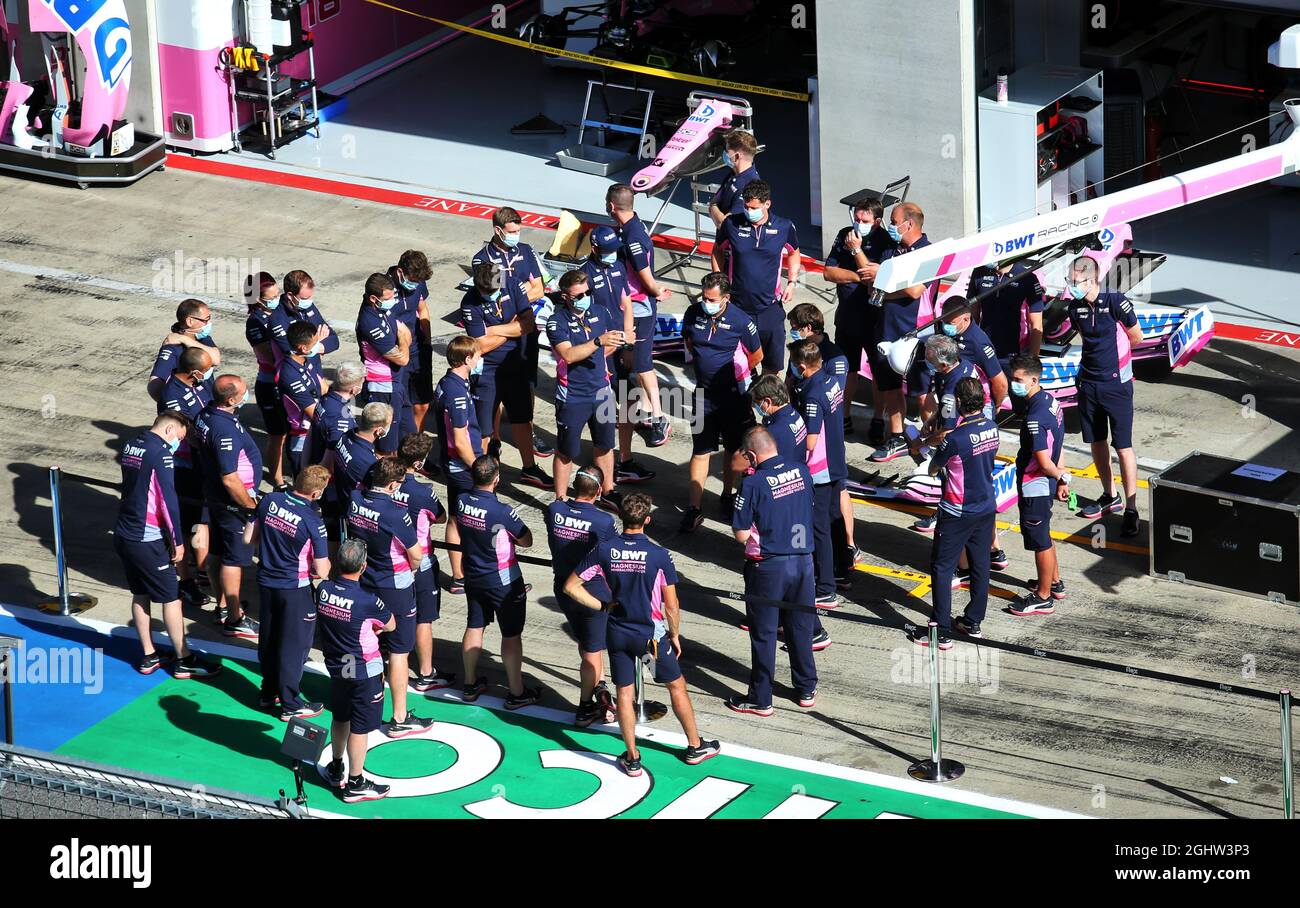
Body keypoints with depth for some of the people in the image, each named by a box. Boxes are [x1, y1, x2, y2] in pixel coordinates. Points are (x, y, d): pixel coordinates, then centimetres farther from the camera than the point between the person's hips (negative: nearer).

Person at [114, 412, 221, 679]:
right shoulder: (160, 453, -18)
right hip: (149, 541, -8)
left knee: (139, 595, 17)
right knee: (170, 598, 3)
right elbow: (168, 501, -19)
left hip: (124, 535, 8)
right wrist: (178, 542, -12)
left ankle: (148, 657, 22)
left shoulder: (130, 446, 6)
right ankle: (184, 661, 9)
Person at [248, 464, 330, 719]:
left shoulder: (270, 501, -8)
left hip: (266, 581, 6)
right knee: (294, 646, 8)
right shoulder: (313, 521, -23)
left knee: (268, 639, 21)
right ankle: (290, 705, 16)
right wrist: (327, 562, 2)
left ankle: (269, 693, 35)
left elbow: (250, 538, 5)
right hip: (296, 590, -6)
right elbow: (321, 572, -20)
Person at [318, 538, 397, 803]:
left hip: (335, 666, 6)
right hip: (364, 671, -6)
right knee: (360, 727, 5)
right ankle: (355, 784, 14)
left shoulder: (323, 590, -10)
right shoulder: (368, 601, -26)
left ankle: (336, 769, 41)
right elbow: (391, 626, -9)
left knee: (340, 718, 25)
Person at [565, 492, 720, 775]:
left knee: (624, 693, 12)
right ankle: (695, 747, 28)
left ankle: (632, 758, 17)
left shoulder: (603, 551, -10)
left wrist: (603, 606, 2)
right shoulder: (659, 555, -17)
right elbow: (671, 605, -10)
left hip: (617, 632, 2)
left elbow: (571, 587, -7)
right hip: (651, 633, -2)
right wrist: (675, 635, 6)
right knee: (677, 686, 17)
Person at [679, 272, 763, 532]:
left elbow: (756, 355, -1)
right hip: (704, 393, 2)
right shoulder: (693, 313, -6)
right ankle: (694, 508, 3)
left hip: (734, 393, -2)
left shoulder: (740, 320, -16)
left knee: (732, 448, 13)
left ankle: (727, 498, 32)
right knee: (700, 450, 0)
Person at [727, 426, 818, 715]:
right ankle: (806, 690, 29)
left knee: (763, 634, 7)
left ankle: (760, 699, 15)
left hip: (768, 566, -5)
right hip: (803, 559, 5)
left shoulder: (753, 484, -19)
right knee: (800, 628, 18)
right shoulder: (802, 471, -3)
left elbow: (741, 534, -14)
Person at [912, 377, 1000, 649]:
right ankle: (973, 622, 28)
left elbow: (933, 469, -10)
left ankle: (942, 632, 3)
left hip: (957, 514, -7)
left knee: (942, 568, 3)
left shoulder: (956, 438, -25)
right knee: (980, 565, 17)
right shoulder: (992, 429, -3)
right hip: (986, 507, 7)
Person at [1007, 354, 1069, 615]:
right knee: (1043, 536, 25)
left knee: (1039, 540, 5)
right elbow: (1056, 447, 9)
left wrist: (1060, 476, -8)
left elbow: (1044, 463, -27)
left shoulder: (1034, 418, -29)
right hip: (1046, 484, 9)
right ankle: (1055, 583, 40)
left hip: (1034, 486, -9)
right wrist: (1062, 479, 15)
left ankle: (1043, 598, 17)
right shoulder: (1050, 401, 1)